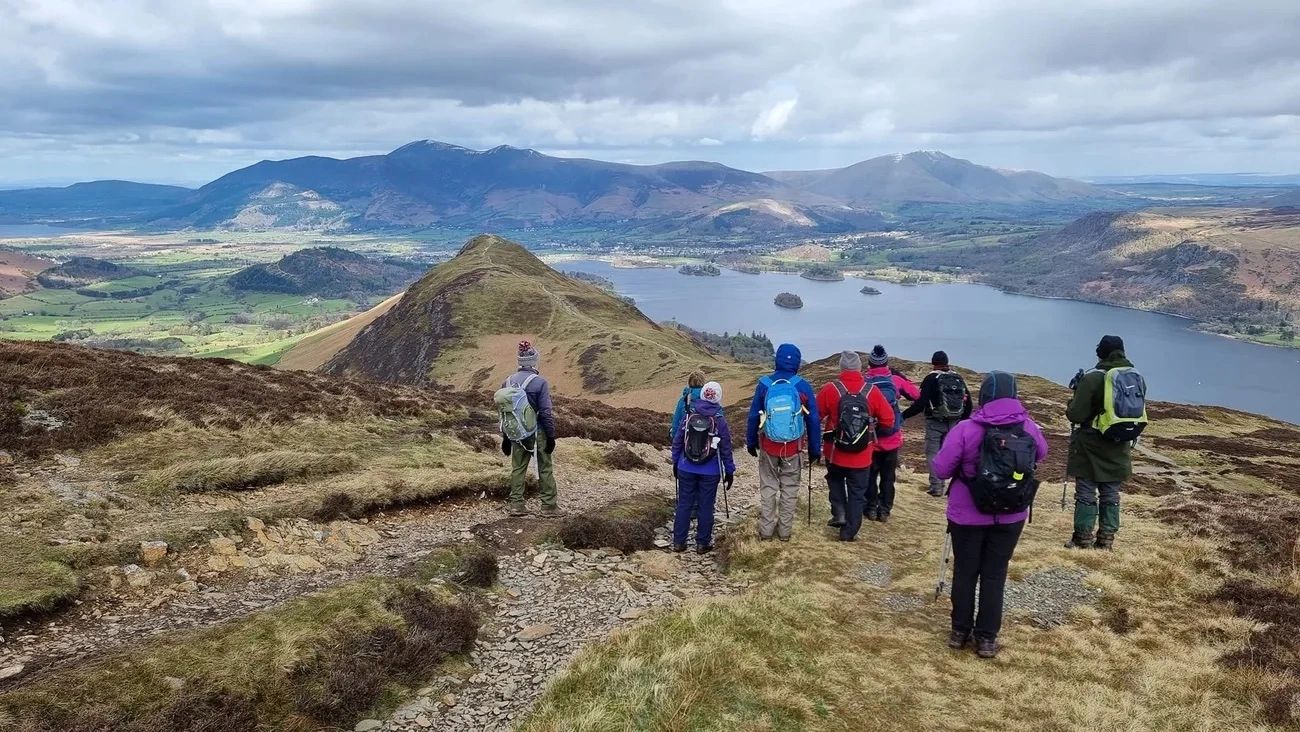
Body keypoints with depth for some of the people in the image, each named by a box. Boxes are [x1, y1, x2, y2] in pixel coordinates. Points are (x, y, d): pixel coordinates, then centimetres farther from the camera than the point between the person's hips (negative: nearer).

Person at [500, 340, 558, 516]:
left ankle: (516, 505, 13)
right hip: (537, 432, -4)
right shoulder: (540, 382, -13)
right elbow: (546, 412, -13)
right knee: (545, 469, 6)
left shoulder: (508, 382, 2)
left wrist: (505, 438, 14)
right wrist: (551, 436, -6)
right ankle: (549, 506, 10)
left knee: (517, 468, 13)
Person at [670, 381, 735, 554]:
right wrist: (729, 471, 5)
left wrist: (675, 462, 15)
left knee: (684, 504, 10)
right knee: (705, 507, 7)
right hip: (710, 472, -2)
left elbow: (677, 441, 3)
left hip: (686, 469, 2)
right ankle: (702, 543, 14)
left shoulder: (689, 416, -3)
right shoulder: (720, 420, -9)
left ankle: (678, 542, 16)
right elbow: (726, 448, -4)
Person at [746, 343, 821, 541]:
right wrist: (815, 449, 6)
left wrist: (751, 442, 11)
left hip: (768, 446, 0)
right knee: (789, 489, 12)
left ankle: (766, 529, 17)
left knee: (768, 488, 12)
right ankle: (785, 530, 18)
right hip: (794, 448, 0)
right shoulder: (803, 386, -8)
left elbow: (753, 416, -1)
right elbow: (814, 421, -4)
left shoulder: (764, 384, -7)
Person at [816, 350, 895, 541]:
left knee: (835, 479, 27)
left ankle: (839, 513, 13)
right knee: (857, 492, 12)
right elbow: (888, 419, -5)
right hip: (862, 455, 0)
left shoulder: (830, 389, -13)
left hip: (835, 451, 0)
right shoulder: (872, 391, -9)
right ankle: (849, 531, 15)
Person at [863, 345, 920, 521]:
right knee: (888, 476, 12)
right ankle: (884, 510, 14)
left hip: (870, 439, -1)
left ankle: (871, 509, 16)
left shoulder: (864, 383, -12)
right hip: (892, 439, 1)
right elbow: (916, 395, 7)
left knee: (870, 475, 13)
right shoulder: (896, 380, -6)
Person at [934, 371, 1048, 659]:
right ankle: (986, 637, 18)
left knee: (965, 572, 14)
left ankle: (960, 631, 24)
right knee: (995, 574, 12)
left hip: (967, 515, -2)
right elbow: (1041, 455, 12)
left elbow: (941, 469, -13)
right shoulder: (1028, 427, -8)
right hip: (1010, 515, 2)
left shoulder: (965, 429, -19)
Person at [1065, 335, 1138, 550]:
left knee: (1086, 494, 4)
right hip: (1119, 449, 5)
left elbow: (1075, 415, -17)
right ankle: (1106, 539, 17)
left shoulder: (1092, 379, -18)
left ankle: (1083, 539, 9)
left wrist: (1073, 400, 2)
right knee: (1111, 494, 13)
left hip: (1090, 447, -5)